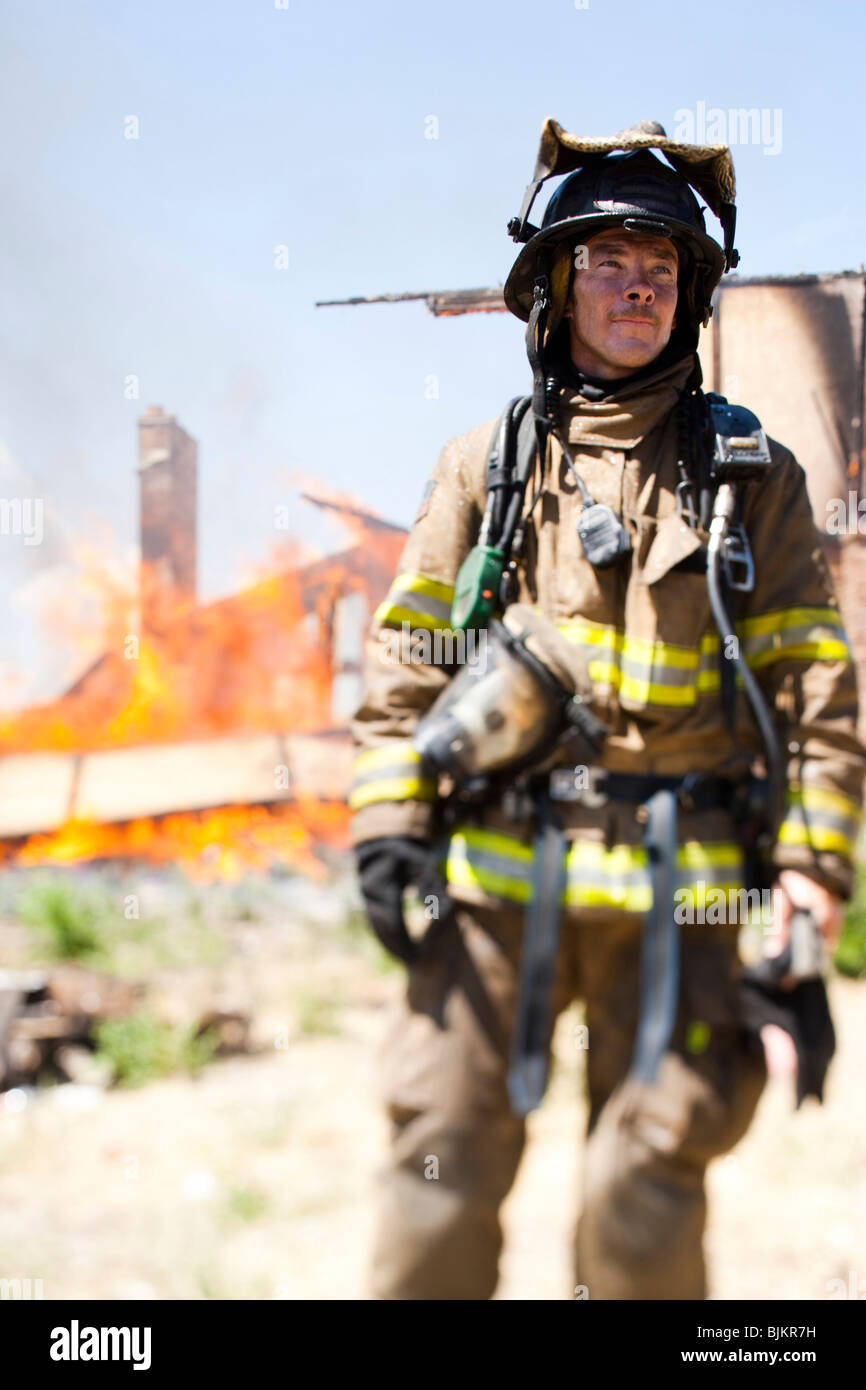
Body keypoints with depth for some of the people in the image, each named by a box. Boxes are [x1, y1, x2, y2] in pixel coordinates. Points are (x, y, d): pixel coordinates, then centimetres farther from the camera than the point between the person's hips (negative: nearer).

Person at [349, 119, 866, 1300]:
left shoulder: (752, 476, 9)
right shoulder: (483, 467, 11)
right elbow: (406, 661, 10)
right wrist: (388, 824, -1)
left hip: (677, 886, 0)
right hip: (495, 871, 1)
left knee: (644, 1194, 2)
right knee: (440, 1170, -2)